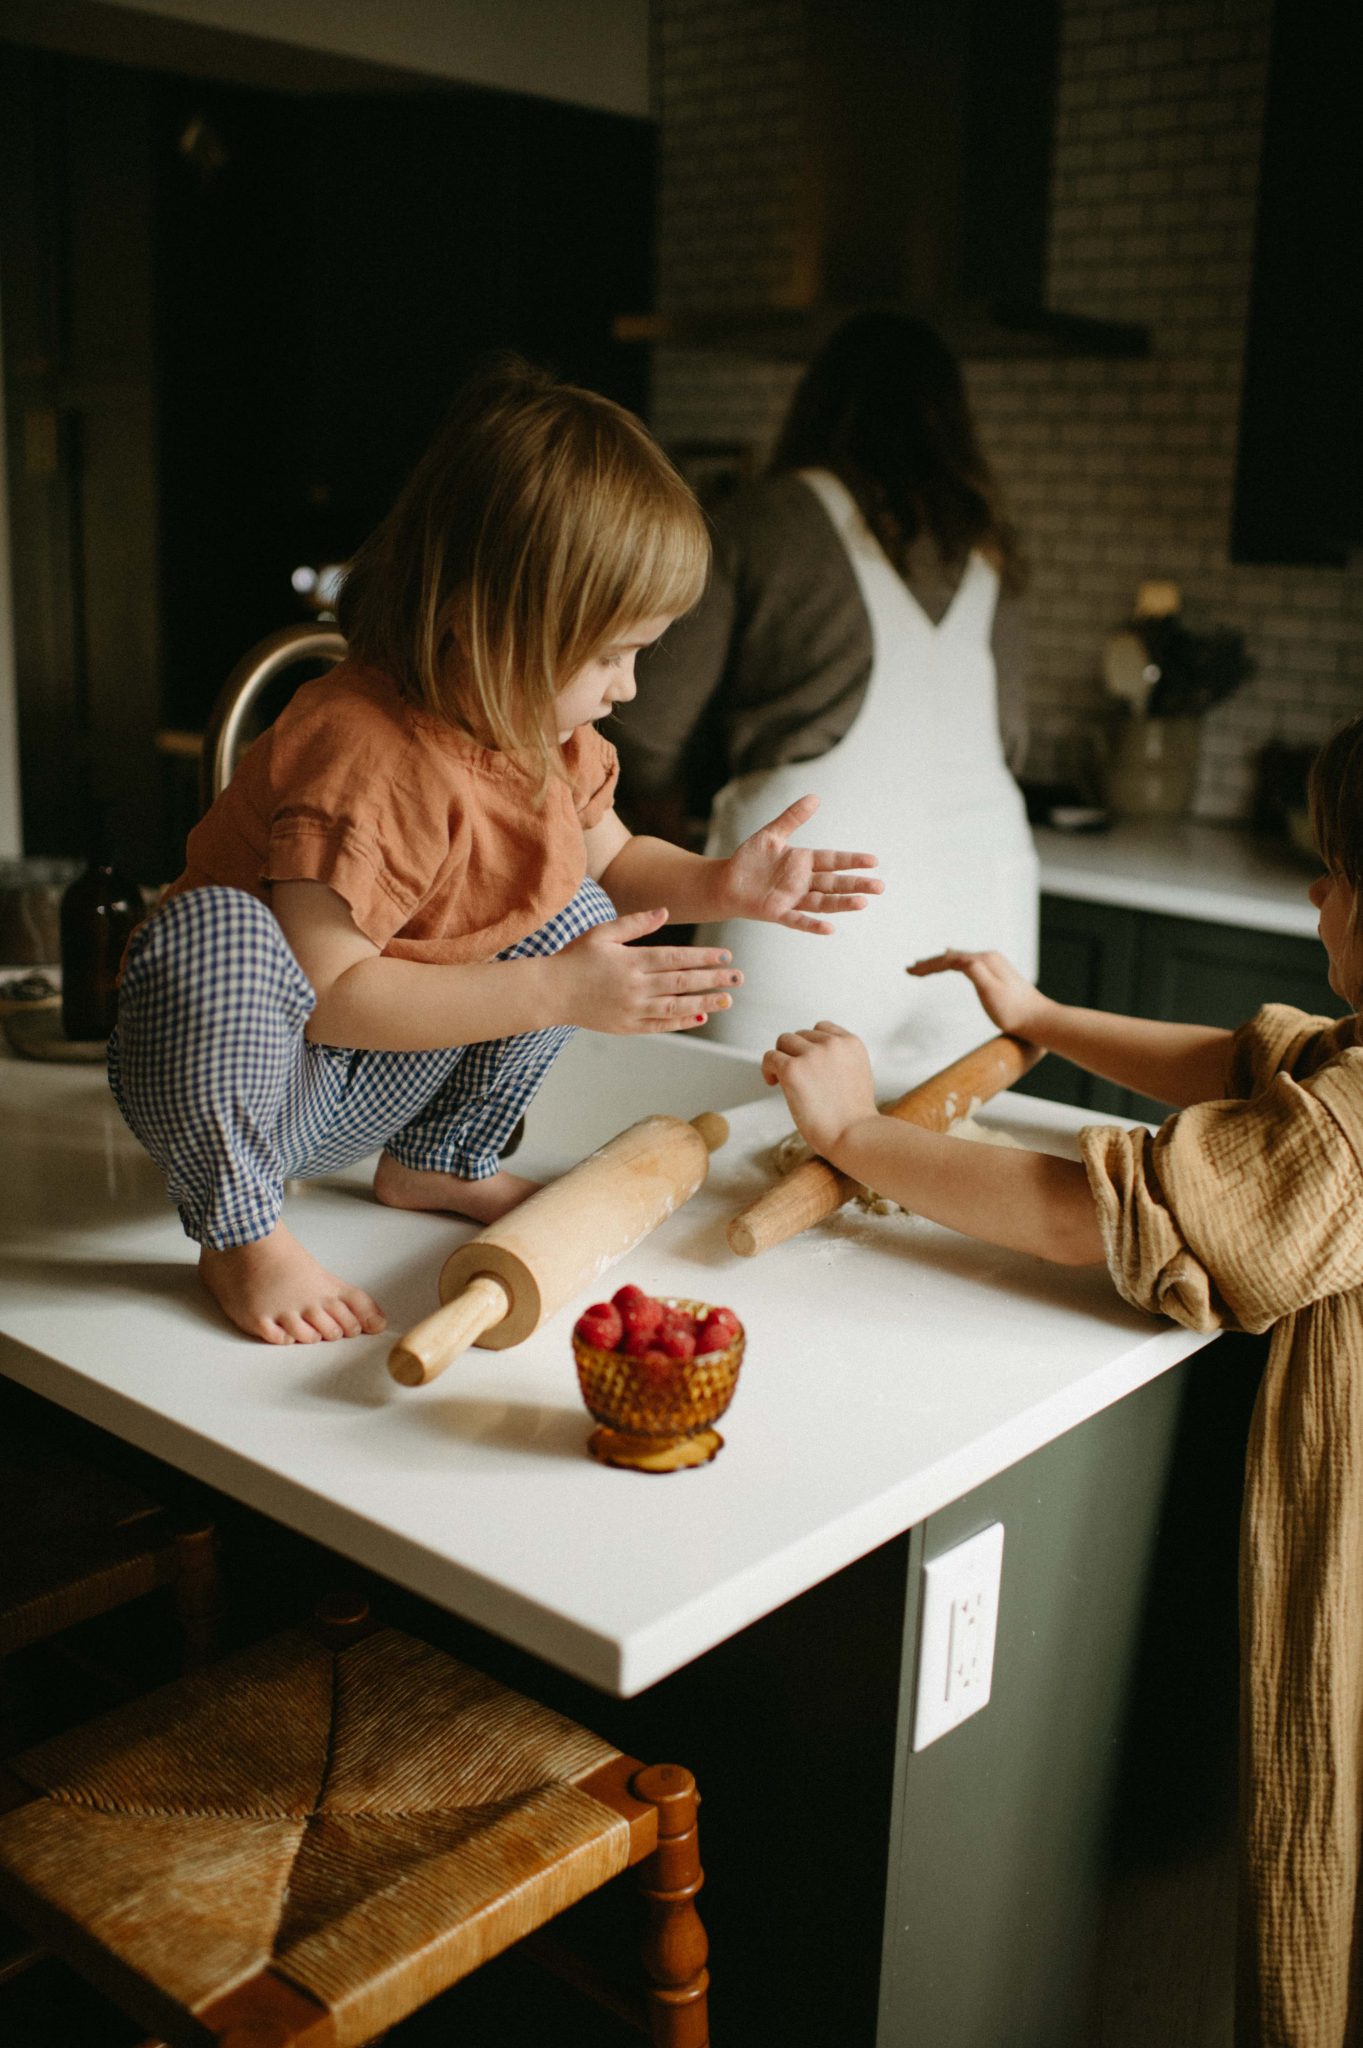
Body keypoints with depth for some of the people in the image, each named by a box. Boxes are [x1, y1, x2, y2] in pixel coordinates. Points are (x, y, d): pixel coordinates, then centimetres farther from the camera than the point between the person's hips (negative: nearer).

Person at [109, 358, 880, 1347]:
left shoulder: (546, 730, -3)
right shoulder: (370, 757, -32)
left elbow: (610, 858, 13)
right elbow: (327, 993, -34)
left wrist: (717, 884, -7)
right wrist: (550, 995, -34)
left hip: (383, 1082, 8)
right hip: (230, 1075, -8)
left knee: (581, 912, 2)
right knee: (215, 931, -40)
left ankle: (442, 1163, 12)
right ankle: (239, 1229, -18)